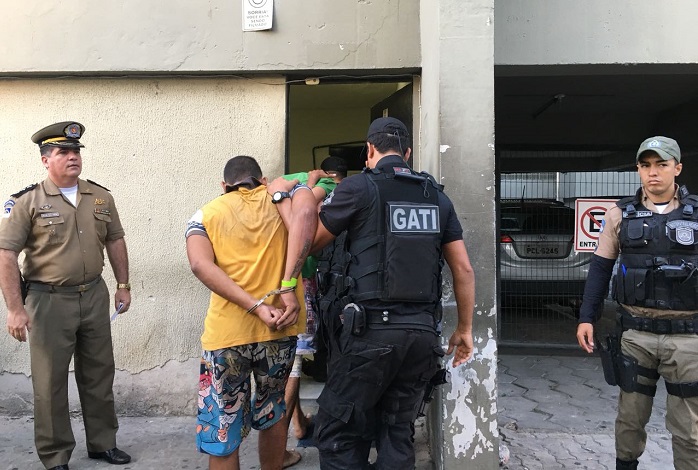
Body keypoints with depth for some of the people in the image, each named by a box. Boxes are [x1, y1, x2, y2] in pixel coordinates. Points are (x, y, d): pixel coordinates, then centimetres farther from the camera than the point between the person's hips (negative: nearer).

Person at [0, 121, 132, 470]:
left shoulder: (101, 197, 5)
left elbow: (115, 241, 13)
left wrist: (123, 286, 10)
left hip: (94, 297, 4)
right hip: (49, 301, -4)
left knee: (99, 375, 14)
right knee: (51, 381, 7)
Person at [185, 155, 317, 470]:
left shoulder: (205, 214, 8)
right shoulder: (281, 194, 8)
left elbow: (200, 265, -12)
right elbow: (305, 211, -17)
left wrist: (256, 307, -16)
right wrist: (288, 286, -19)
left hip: (227, 332, -1)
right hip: (278, 329, 2)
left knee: (222, 433, 13)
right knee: (271, 411, 26)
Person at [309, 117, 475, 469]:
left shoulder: (359, 186, -2)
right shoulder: (436, 195, 12)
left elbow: (310, 243, 5)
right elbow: (463, 269, 12)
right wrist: (464, 329, 21)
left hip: (372, 329, -5)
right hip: (423, 332, 5)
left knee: (338, 433, 7)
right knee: (398, 432, 16)